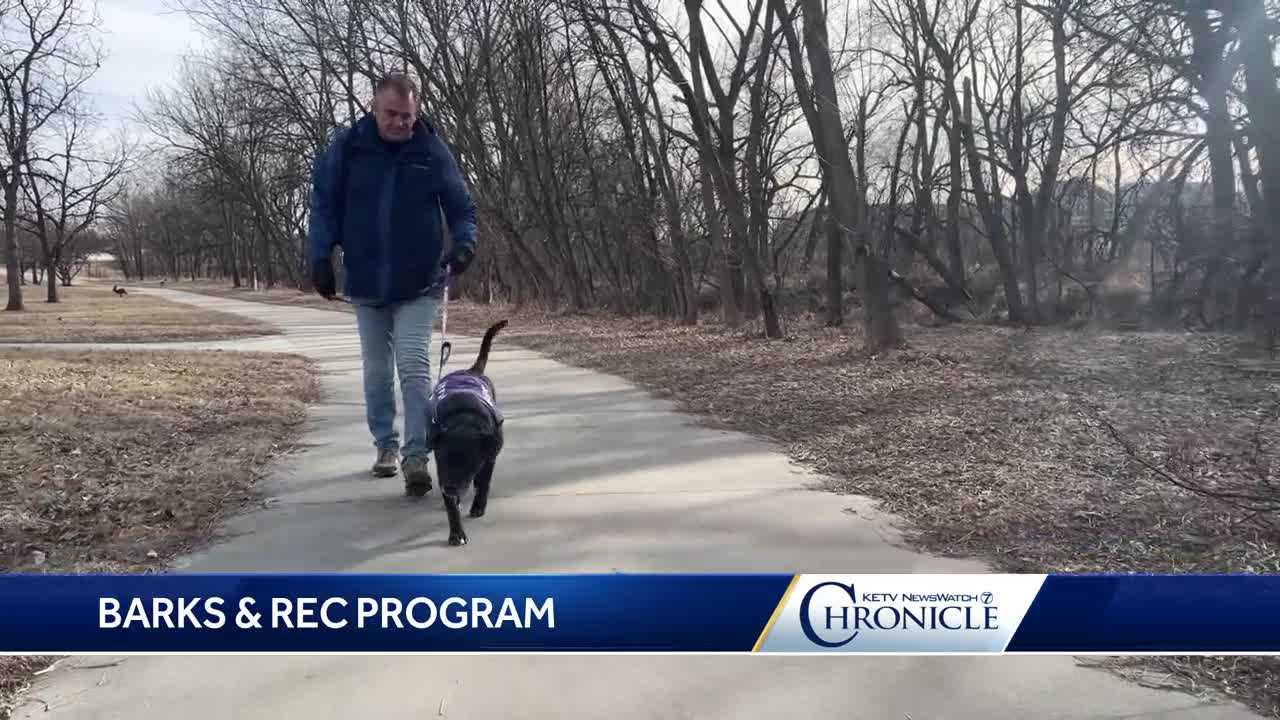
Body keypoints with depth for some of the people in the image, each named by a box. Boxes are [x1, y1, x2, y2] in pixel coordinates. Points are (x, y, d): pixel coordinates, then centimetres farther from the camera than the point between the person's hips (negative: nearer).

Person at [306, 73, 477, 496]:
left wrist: (464, 242, -18)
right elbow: (324, 205, 2)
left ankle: (417, 455, -9)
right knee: (376, 369, 13)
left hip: (419, 285, -2)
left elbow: (461, 208, 1)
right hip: (365, 284, 3)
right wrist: (320, 258, -5)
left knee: (414, 366, -12)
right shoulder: (347, 146, -3)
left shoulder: (433, 151, -5)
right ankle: (386, 445, 28)